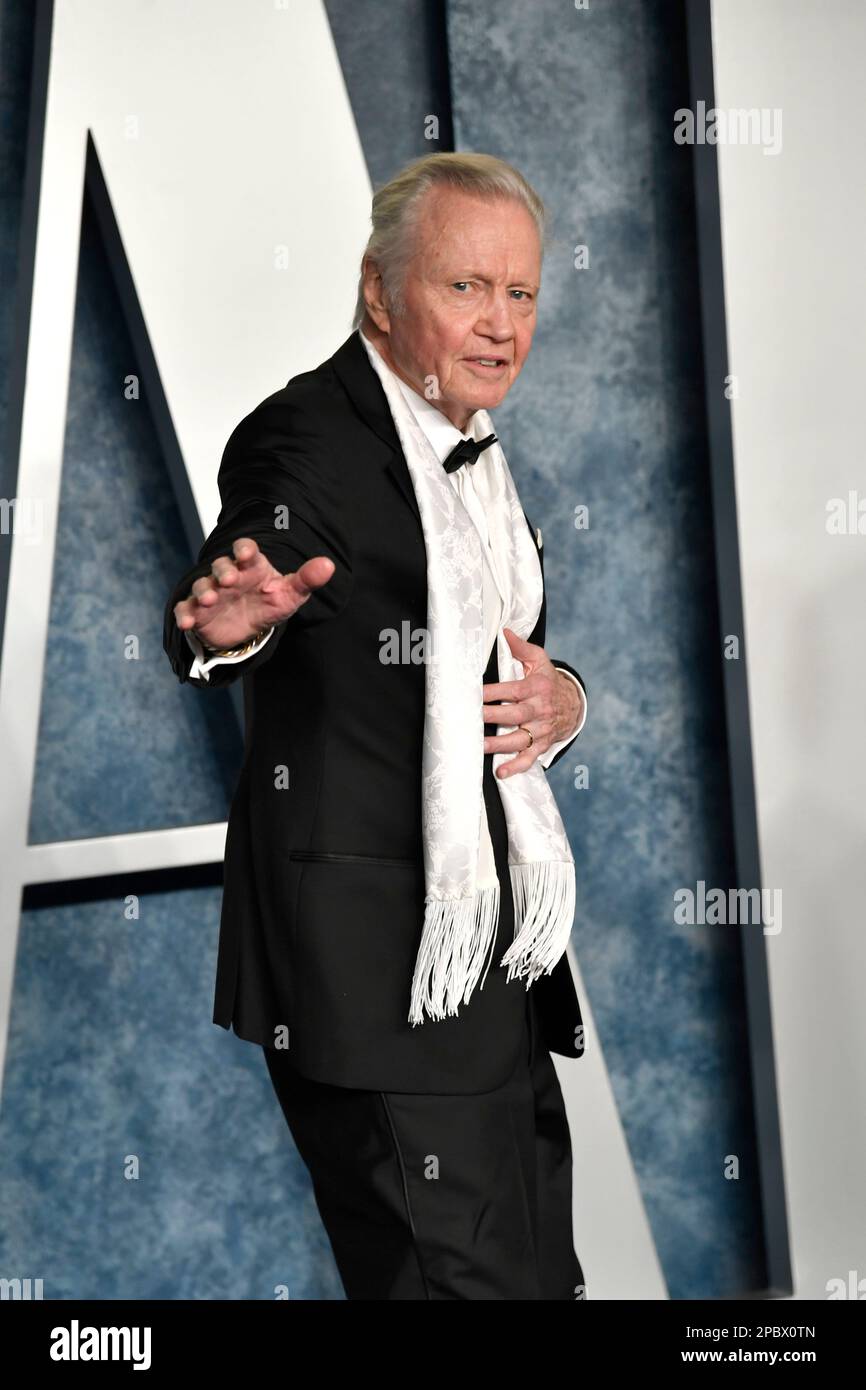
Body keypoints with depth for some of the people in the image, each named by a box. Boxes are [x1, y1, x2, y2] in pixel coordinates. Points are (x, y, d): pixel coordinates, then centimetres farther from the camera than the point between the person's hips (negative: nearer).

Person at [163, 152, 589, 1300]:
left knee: (541, 1268, 19)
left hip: (493, 948, 9)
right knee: (466, 1275, -5)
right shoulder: (308, 440, -12)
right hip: (376, 963, -9)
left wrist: (557, 702, -1)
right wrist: (230, 617, -51)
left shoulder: (472, 461, 14)